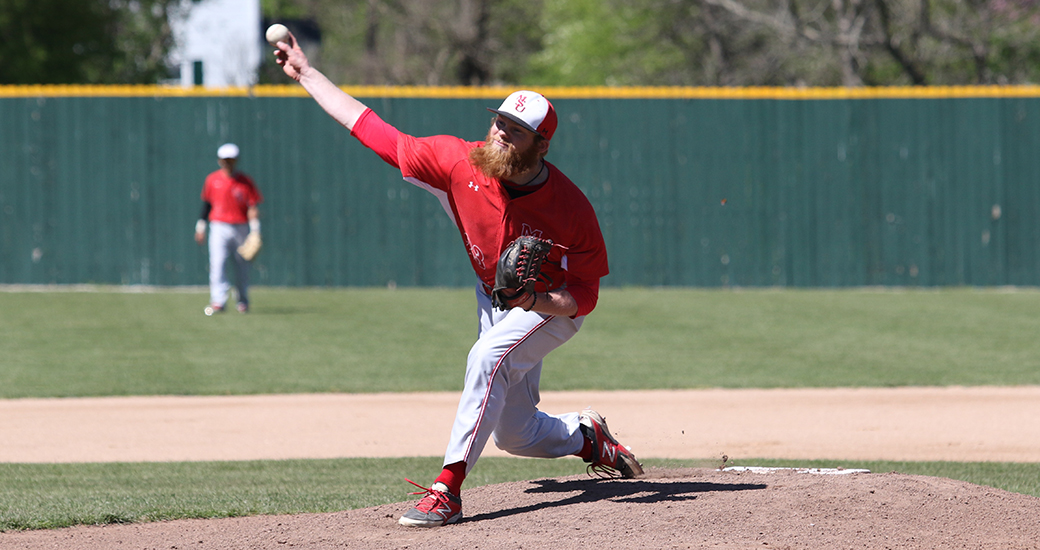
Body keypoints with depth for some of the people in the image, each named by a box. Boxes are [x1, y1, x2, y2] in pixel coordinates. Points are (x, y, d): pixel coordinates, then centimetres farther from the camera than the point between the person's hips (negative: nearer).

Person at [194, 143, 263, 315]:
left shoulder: (245, 182, 1)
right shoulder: (212, 180, 5)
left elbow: (253, 207, -2)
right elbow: (207, 204, 14)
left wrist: (255, 230, -11)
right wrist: (200, 227, 13)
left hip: (241, 228, 0)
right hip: (219, 228, 0)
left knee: (242, 267, 5)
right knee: (217, 264, -14)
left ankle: (243, 301, 19)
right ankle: (218, 301, -21)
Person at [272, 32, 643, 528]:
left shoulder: (570, 207, -30)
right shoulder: (461, 163, -22)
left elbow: (585, 296, -21)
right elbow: (373, 132, -18)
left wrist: (537, 300, -41)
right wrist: (306, 74, -18)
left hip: (553, 307, -6)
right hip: (494, 299, 6)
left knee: (488, 357, -35)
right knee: (512, 434, 12)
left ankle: (447, 490, -37)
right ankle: (589, 438, 45)